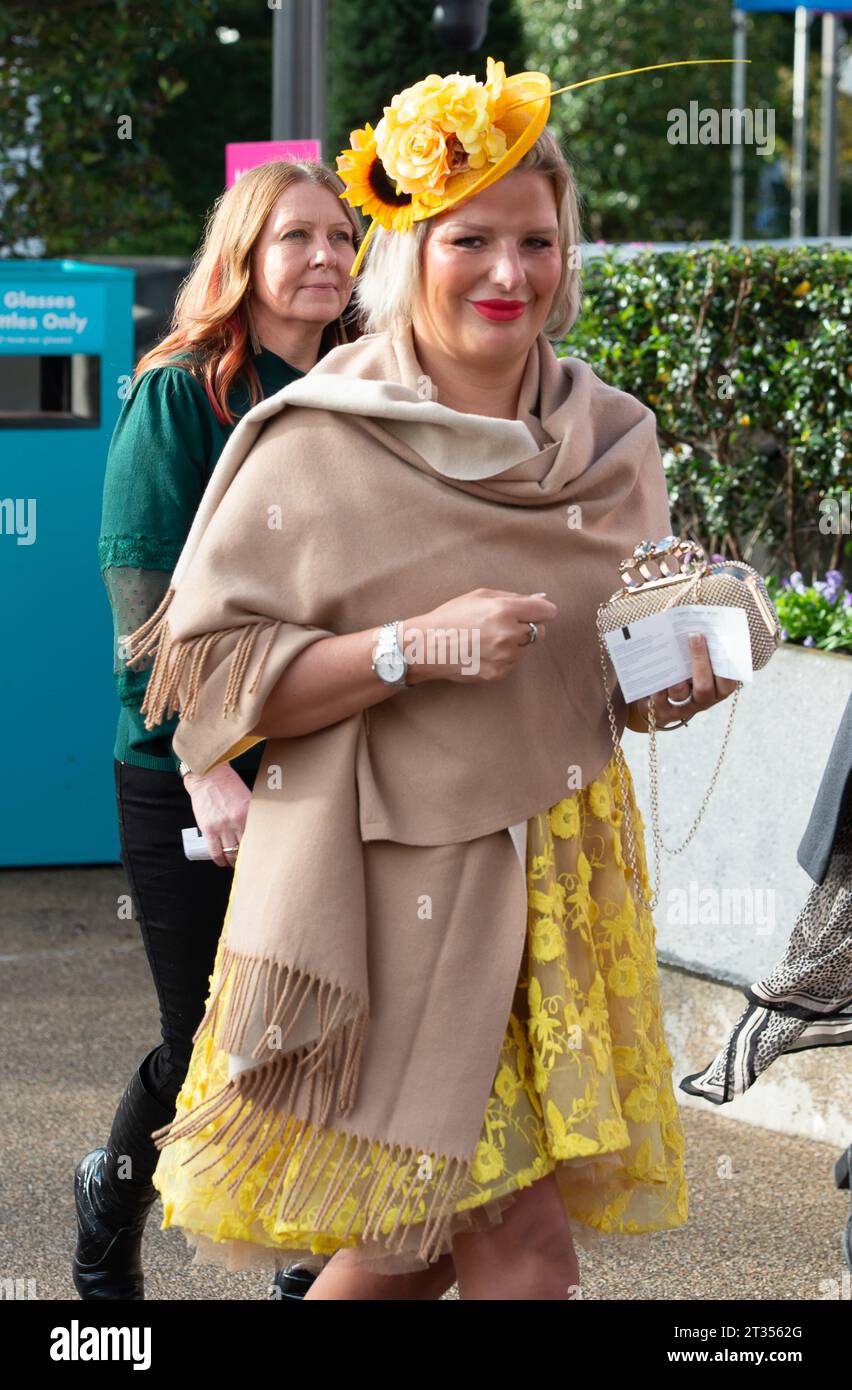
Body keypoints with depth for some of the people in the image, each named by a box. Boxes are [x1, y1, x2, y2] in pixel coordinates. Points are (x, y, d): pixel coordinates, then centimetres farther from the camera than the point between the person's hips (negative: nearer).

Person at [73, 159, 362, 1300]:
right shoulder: (179, 395, -5)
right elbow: (145, 593, -11)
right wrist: (203, 759, -20)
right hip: (190, 778, -4)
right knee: (211, 1044, 2)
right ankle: (113, 1201, 31)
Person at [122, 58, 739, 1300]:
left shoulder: (611, 442, 8)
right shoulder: (318, 447, -10)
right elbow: (208, 663, -10)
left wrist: (672, 682, -2)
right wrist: (413, 649, -21)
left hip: (556, 881, 6)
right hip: (399, 883, -6)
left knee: (421, 1228, 9)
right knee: (519, 1250, -9)